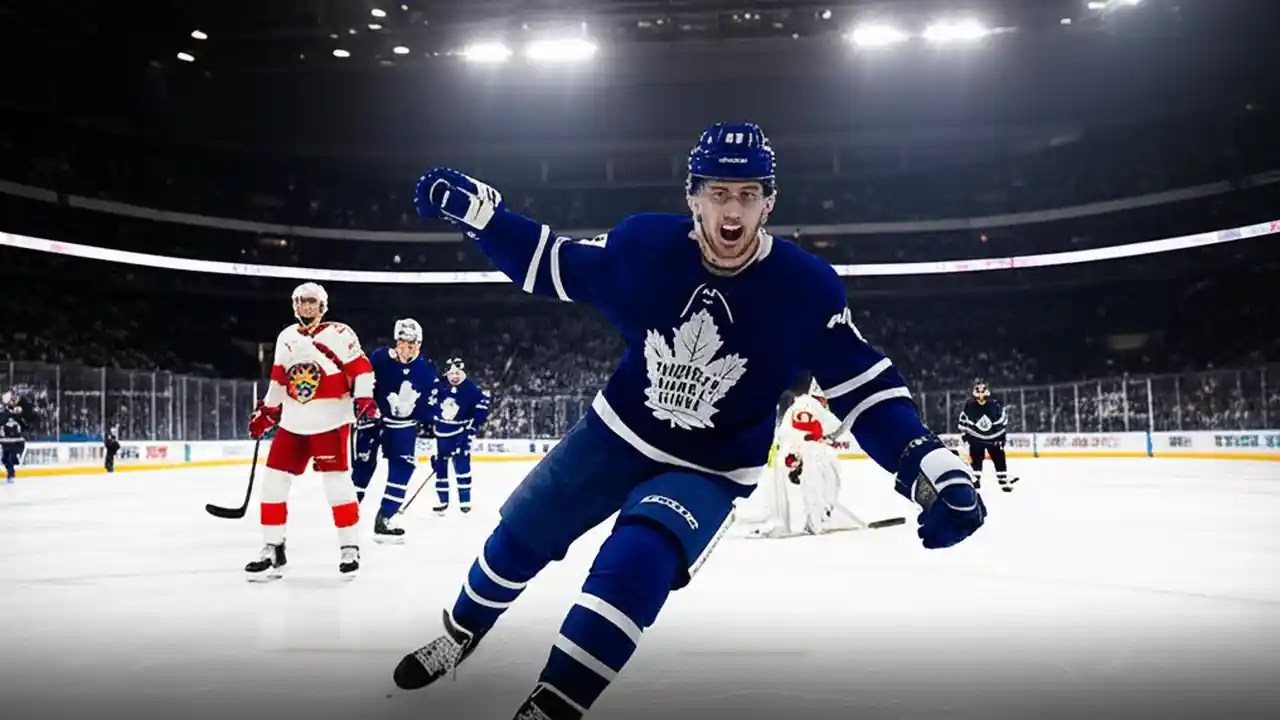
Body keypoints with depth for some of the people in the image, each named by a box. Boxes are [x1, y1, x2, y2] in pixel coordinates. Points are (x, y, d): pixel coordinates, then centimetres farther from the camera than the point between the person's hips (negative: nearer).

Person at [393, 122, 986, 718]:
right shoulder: (644, 243, -16)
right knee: (519, 536, 13)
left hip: (711, 472, -3)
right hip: (616, 431, 3)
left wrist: (928, 465, -30)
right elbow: (548, 265, -2)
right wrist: (475, 208, -13)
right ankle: (461, 633, 44)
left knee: (633, 568, -28)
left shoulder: (806, 288, -21)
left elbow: (865, 387, -17)